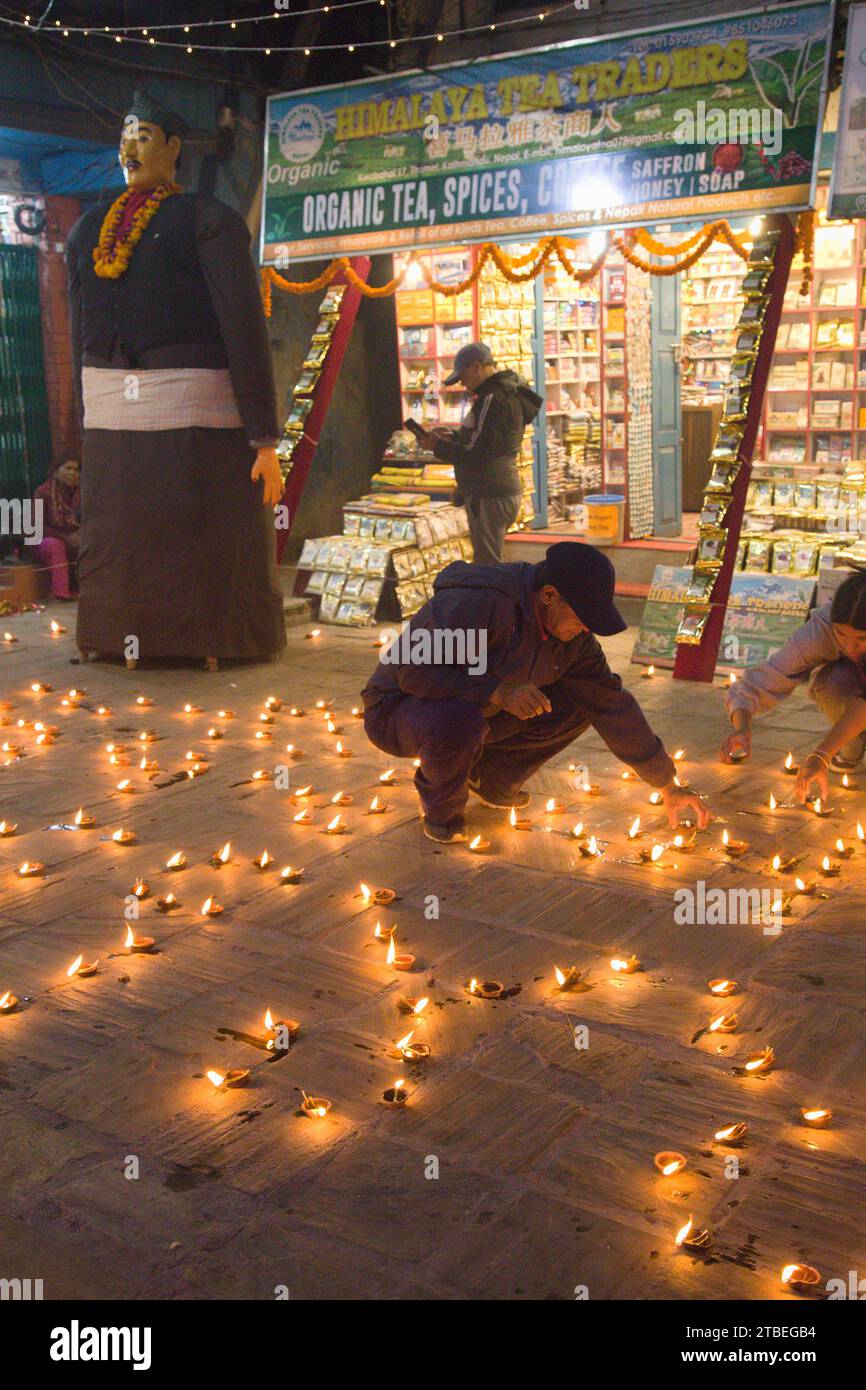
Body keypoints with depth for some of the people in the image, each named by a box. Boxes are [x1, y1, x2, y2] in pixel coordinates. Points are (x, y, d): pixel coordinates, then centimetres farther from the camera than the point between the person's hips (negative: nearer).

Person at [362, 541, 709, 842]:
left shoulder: (573, 635, -6)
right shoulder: (479, 602, -31)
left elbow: (612, 703, -2)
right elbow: (415, 672, -32)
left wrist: (668, 787, -1)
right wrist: (498, 691, -39)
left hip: (478, 708, 7)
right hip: (398, 712, -6)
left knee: (576, 705, -8)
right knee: (459, 719, -41)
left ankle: (489, 777, 8)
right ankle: (441, 807, -9)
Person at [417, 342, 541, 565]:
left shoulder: (495, 399, -19)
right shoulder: (509, 392, 14)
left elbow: (476, 457, -22)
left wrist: (438, 446, -10)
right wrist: (453, 435, 12)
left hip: (489, 498, -11)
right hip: (501, 492, 11)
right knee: (491, 566, 18)